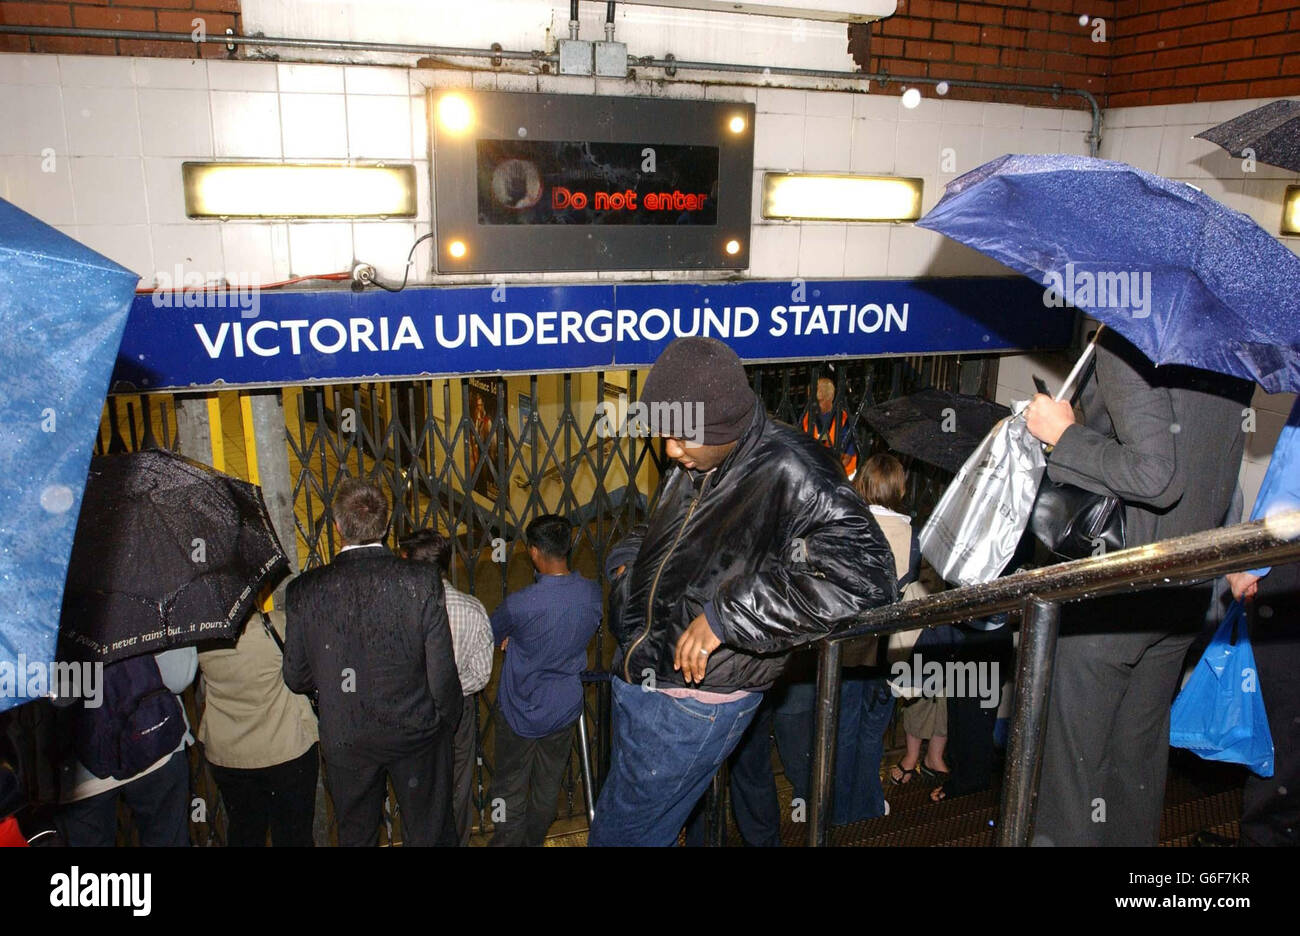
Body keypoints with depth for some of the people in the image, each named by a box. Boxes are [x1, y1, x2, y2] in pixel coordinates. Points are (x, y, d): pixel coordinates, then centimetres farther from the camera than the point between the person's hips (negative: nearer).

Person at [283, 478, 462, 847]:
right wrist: (448, 722, 4)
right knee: (428, 832, 18)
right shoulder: (422, 583, -20)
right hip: (416, 733, -1)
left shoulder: (305, 590, -16)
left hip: (344, 739, 1)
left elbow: (297, 679, -5)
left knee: (355, 834, 23)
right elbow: (442, 673, -16)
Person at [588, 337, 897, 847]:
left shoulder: (790, 473, -22)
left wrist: (725, 615, -32)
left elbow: (865, 573, -34)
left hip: (693, 703, -8)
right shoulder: (692, 462, 4)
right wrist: (626, 558, 3)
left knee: (621, 831, 9)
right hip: (641, 677, 8)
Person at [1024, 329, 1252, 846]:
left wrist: (1064, 435, -16)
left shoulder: (1125, 342, -18)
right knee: (1140, 751, 20)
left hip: (1112, 587, -8)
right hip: (1186, 588, 8)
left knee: (1073, 755, 5)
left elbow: (1155, 477, -26)